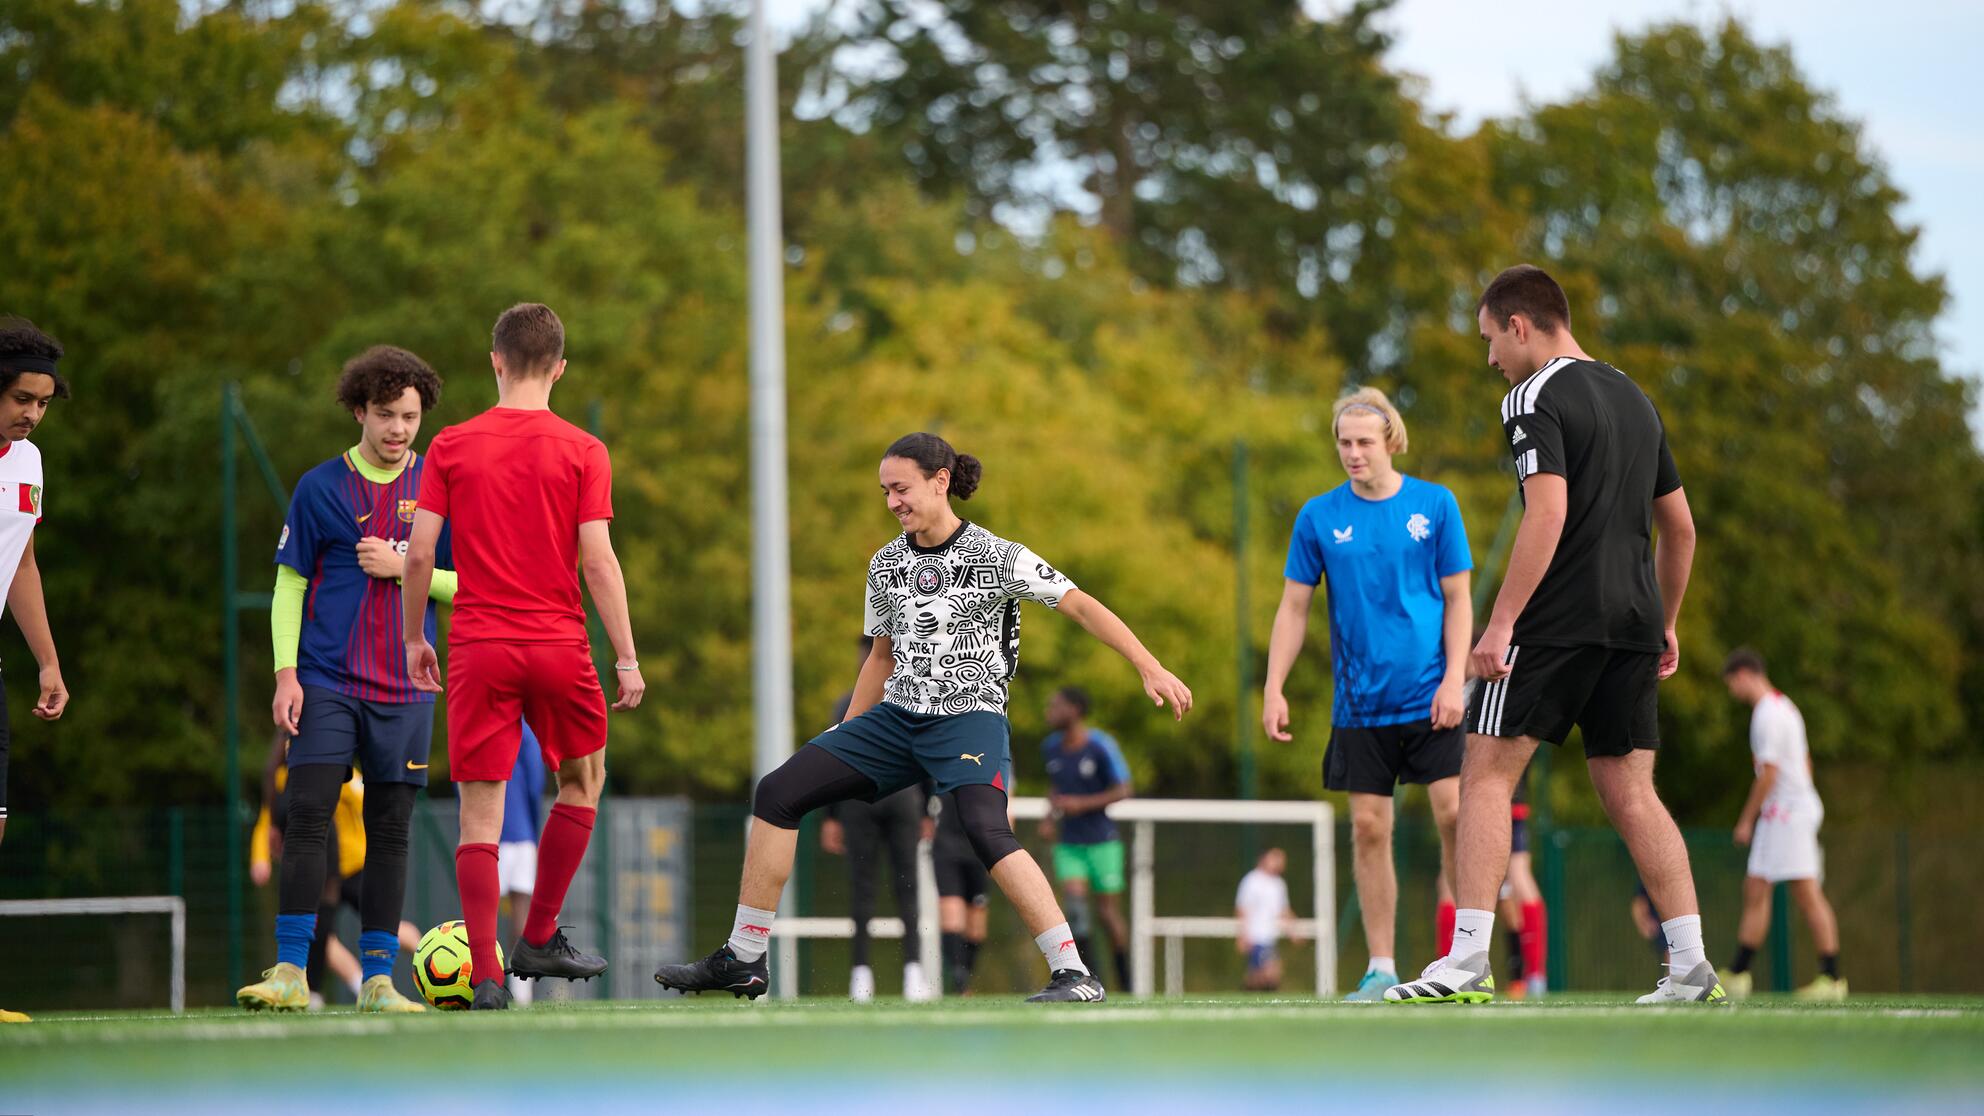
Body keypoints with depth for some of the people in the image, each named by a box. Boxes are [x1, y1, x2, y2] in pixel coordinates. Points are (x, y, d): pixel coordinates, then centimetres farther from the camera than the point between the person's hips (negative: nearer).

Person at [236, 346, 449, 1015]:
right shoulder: (320, 488, 3)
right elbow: (289, 585, 4)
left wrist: (403, 568, -9)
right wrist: (286, 672, -5)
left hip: (404, 689, 2)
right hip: (327, 682, -1)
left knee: (390, 833, 3)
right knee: (307, 820, -11)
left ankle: (378, 979, 7)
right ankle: (290, 973, -10)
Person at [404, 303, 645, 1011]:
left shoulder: (451, 447, 2)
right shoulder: (582, 452, -2)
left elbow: (419, 554, -1)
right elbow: (597, 561, -7)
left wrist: (413, 637, 12)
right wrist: (627, 660, -3)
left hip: (478, 647, 1)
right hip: (560, 646, -1)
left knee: (481, 813, 1)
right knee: (581, 782, 22)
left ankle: (487, 977, -6)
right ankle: (539, 940, 22)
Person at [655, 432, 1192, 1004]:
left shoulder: (996, 557, -8)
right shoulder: (886, 564, 10)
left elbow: (1081, 606, -10)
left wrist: (1151, 668, -18)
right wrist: (845, 735, 21)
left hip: (969, 717, -6)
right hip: (896, 716, 6)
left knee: (987, 830, -33)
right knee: (777, 792, -4)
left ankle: (1075, 975, -30)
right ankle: (743, 961, 4)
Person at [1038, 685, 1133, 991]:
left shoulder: (1101, 746, -10)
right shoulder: (1050, 748, 6)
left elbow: (1123, 790, -10)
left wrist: (1082, 804, -19)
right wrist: (1051, 816, 3)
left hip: (1102, 841, -3)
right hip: (1068, 843, 3)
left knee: (1108, 909, 1)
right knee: (1074, 900, -15)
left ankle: (1126, 981, 18)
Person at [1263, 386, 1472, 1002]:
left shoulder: (1434, 505, 1)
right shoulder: (1319, 517, 3)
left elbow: (1457, 599, 4)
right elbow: (1294, 609, 7)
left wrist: (1454, 679, -6)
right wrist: (1274, 690, 1)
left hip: (1431, 697, -1)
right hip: (1360, 706, 1)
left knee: (1454, 813, -10)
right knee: (1369, 829, 1)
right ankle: (1382, 968, 8)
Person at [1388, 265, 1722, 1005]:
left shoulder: (1536, 398, -6)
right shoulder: (1634, 399, 19)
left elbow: (1549, 512, -18)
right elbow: (1680, 527, 22)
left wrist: (1502, 622, -19)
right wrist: (1664, 626, 29)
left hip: (1558, 621, -7)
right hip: (1633, 623, 7)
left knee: (1487, 774, -3)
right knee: (1629, 793, 9)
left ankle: (1467, 962, -11)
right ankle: (1691, 966, 1)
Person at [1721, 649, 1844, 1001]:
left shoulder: (1768, 715, -14)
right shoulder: (1784, 707, 18)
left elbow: (1769, 773, -18)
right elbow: (1805, 764, 24)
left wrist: (1747, 820, -12)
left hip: (1787, 812, -10)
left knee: (1807, 894, -10)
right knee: (1755, 890, 9)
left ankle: (1832, 978, -10)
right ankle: (1739, 974, 10)